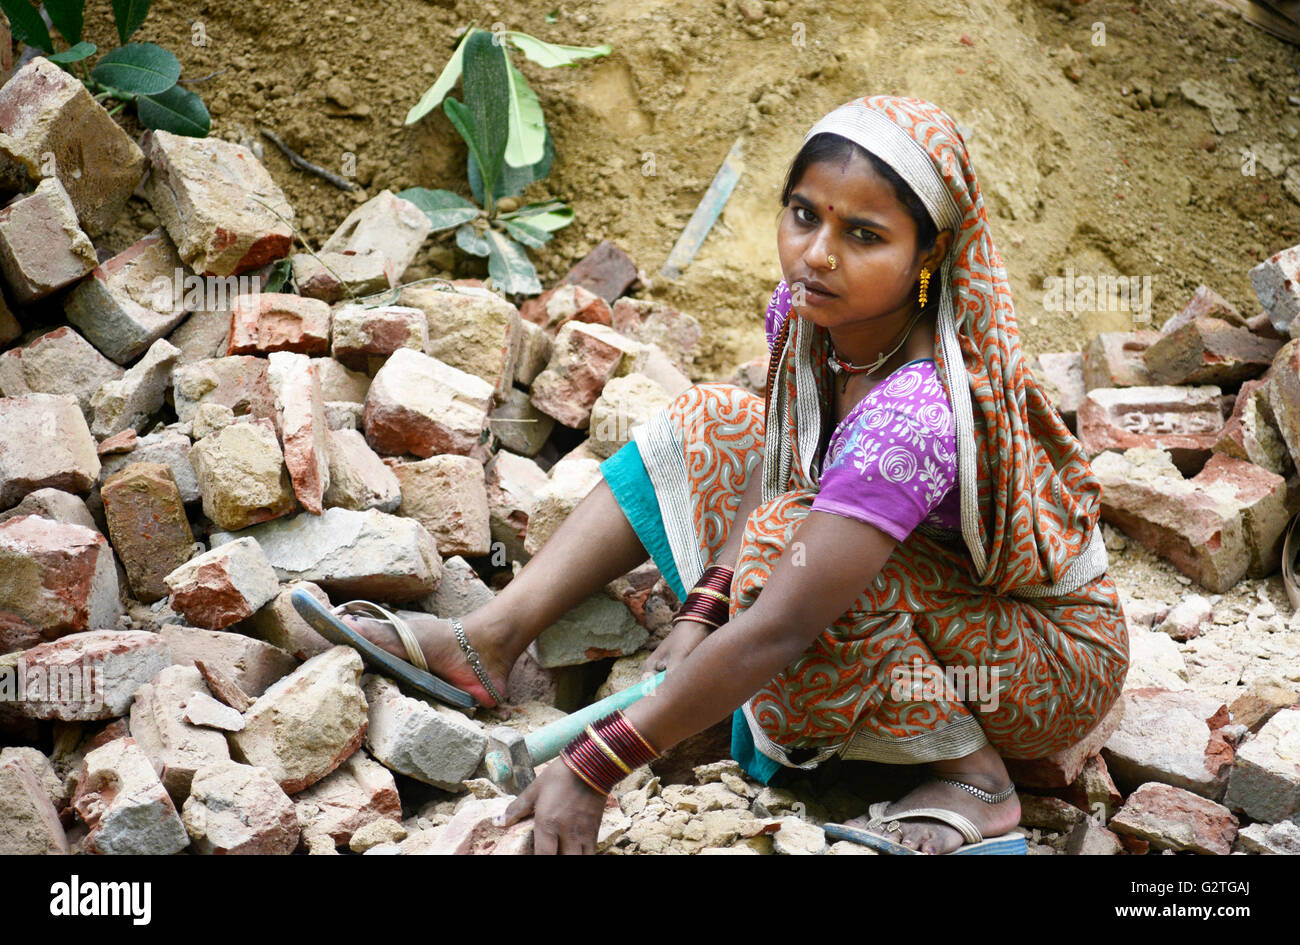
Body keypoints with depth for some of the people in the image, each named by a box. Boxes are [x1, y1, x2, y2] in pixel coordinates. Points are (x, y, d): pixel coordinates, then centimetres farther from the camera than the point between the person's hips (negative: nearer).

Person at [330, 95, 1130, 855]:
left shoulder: (916, 417, -37)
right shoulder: (810, 310, -13)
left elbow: (777, 629, -39)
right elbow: (767, 465, 0)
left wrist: (593, 769, -39)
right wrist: (702, 614, -15)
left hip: (1061, 653, -8)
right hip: (936, 588, 8)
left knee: (790, 537, -31)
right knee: (710, 425, 1)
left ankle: (974, 778, -16)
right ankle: (492, 638, -3)